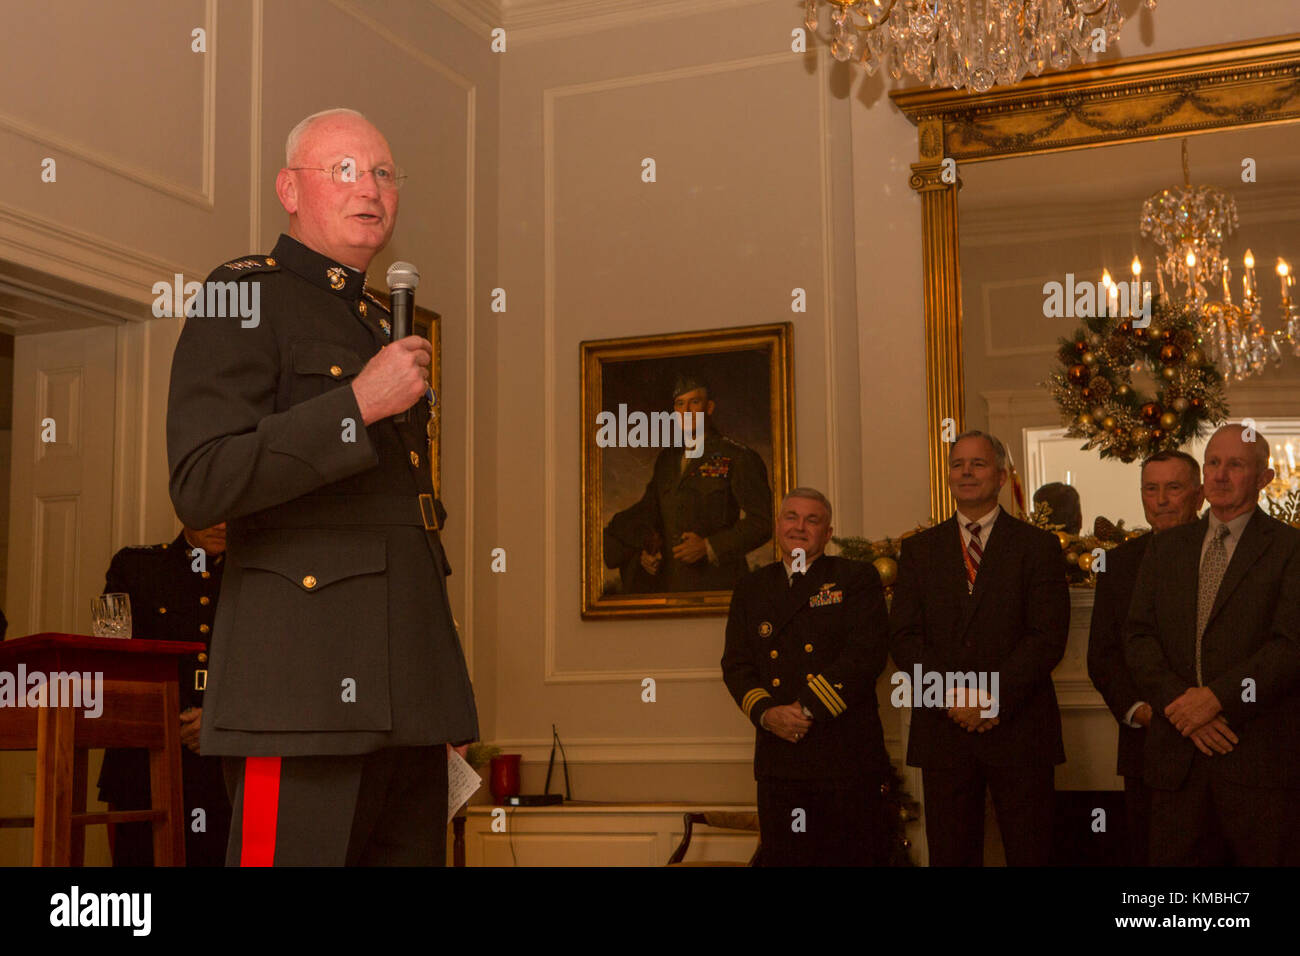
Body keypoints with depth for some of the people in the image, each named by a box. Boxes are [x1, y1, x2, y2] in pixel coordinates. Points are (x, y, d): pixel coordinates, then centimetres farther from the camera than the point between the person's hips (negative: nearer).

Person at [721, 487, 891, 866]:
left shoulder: (857, 579, 3)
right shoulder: (751, 588, 16)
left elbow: (865, 654, -9)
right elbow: (736, 664, 11)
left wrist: (807, 707, -15)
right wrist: (765, 713, -9)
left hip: (846, 754, -3)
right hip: (779, 760, 3)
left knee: (852, 857, -1)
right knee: (783, 858, 5)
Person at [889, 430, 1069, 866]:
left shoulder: (1038, 546, 5)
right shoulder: (919, 549, 12)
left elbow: (1048, 636, -5)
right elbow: (903, 637, 3)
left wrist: (994, 697, -15)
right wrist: (950, 695, -12)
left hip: (1018, 728, -2)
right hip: (943, 730, 2)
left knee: (1030, 854, 2)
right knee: (949, 855, 6)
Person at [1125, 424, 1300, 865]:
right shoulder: (1165, 548, 13)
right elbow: (1138, 638, 6)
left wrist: (1217, 697, -17)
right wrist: (1179, 700, -10)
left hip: (1260, 759, -3)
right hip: (1178, 756, 4)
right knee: (1174, 860, 6)